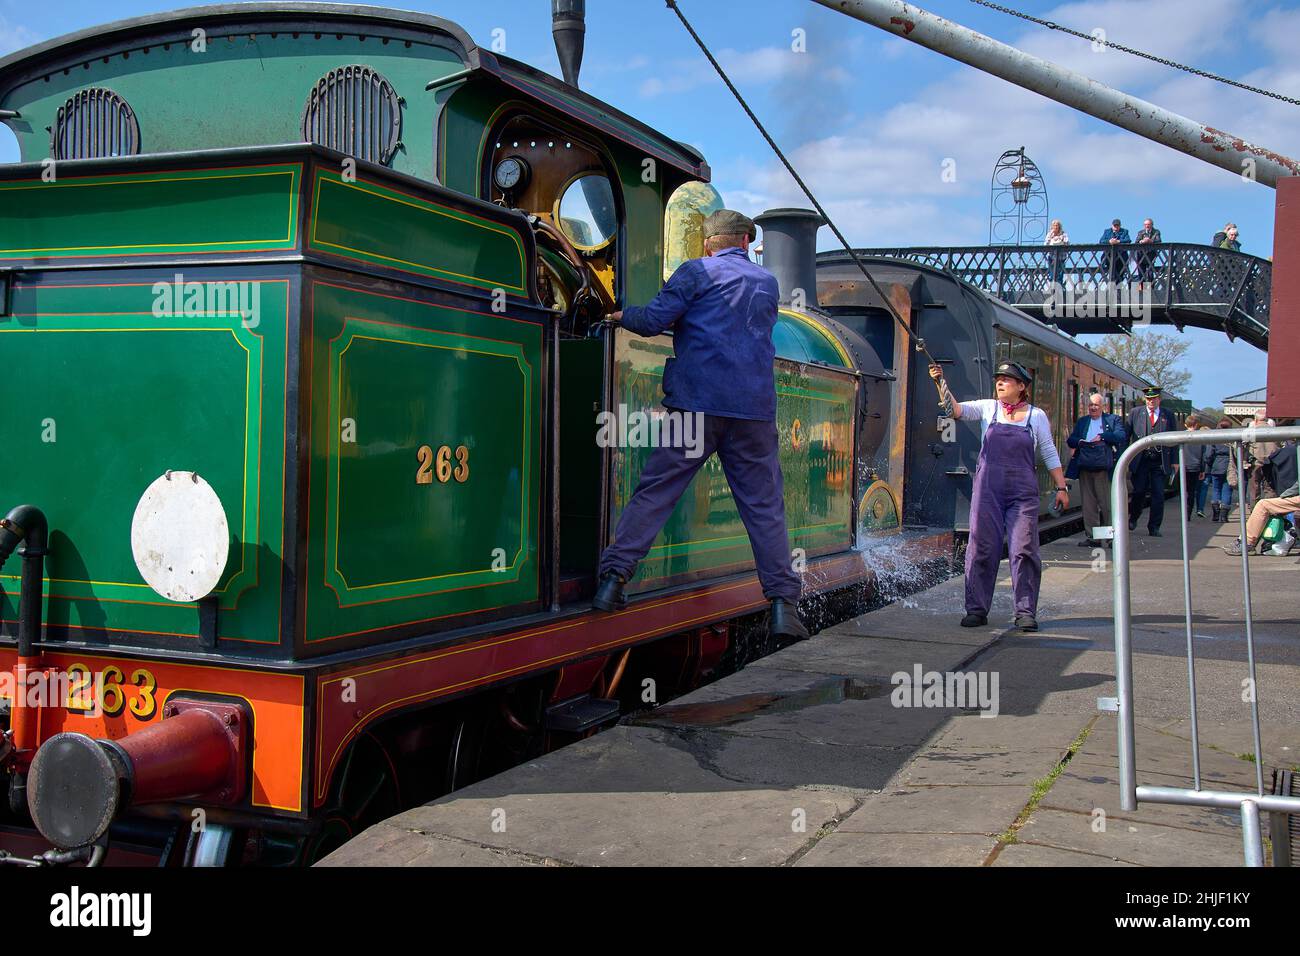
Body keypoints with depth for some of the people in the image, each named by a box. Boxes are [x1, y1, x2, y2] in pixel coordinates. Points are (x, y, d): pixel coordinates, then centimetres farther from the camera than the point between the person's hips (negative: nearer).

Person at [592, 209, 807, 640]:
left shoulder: (696, 271, 3)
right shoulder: (769, 283, 19)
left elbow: (654, 320, -6)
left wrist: (623, 314, 15)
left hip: (696, 402, -3)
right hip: (755, 410, 3)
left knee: (654, 491, 2)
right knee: (765, 505, 6)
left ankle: (613, 579, -3)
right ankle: (783, 602, 2)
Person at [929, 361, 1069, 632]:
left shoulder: (1037, 416, 6)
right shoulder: (988, 408, 7)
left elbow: (1049, 454, 11)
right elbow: (955, 409, -4)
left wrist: (1061, 487, 9)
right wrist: (941, 383, -18)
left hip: (1023, 493, -1)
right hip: (987, 490, 1)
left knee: (1024, 551, -4)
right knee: (982, 549, 1)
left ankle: (1026, 612, 4)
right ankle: (977, 610, 9)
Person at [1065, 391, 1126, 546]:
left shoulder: (1113, 420, 7)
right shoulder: (1082, 422, 19)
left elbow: (1120, 437, -8)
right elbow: (1070, 440, 12)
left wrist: (1102, 437, -15)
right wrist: (1080, 442, -8)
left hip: (1103, 468, -4)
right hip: (1085, 468, 4)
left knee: (1107, 504, -3)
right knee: (1088, 504, 6)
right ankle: (1091, 537, 11)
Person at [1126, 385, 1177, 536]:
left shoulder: (1168, 416, 8)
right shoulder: (1135, 413, 7)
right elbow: (1126, 436, 6)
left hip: (1160, 462, 1)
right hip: (1140, 461, -1)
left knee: (1158, 495, 1)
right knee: (1139, 492, -2)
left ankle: (1154, 528, 9)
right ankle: (1132, 519, 23)